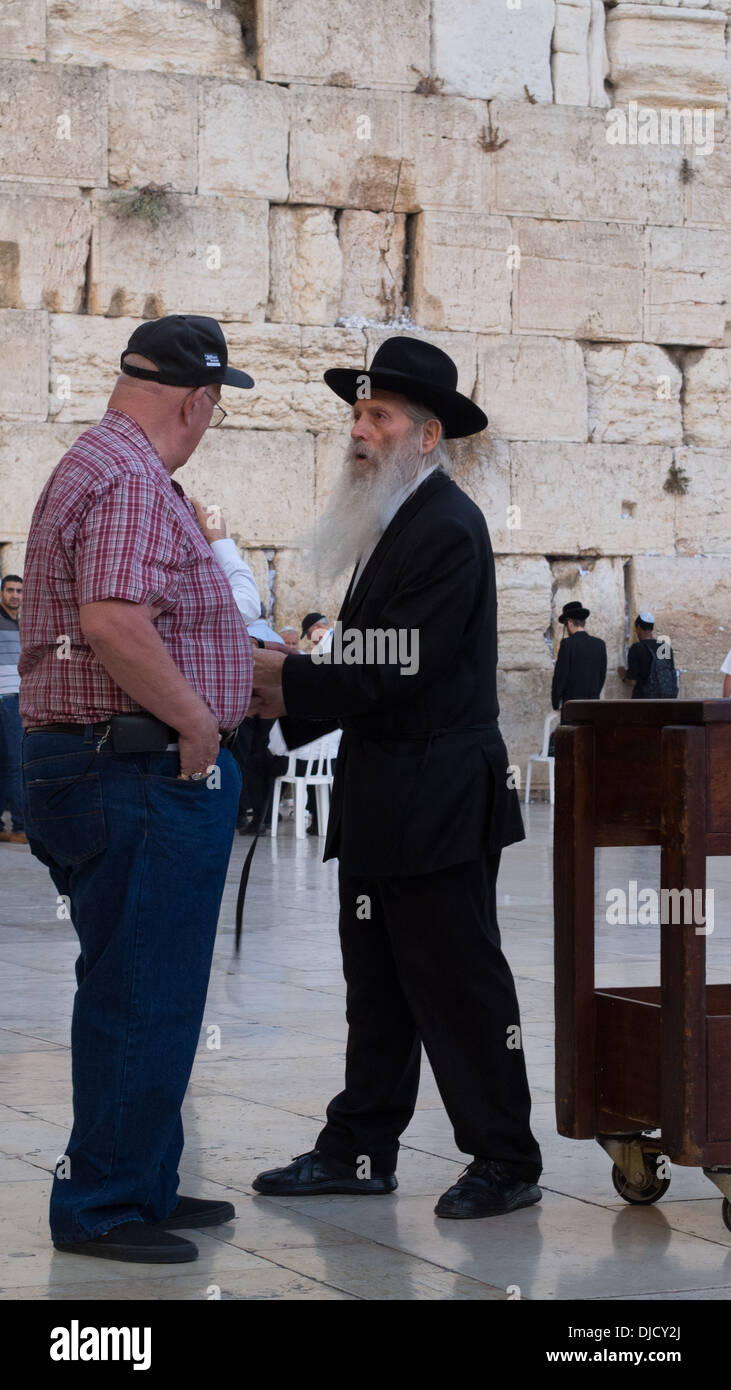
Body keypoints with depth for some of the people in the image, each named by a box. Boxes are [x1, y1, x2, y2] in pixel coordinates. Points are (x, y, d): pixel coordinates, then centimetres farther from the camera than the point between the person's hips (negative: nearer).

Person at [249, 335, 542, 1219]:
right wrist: (291, 696, 3)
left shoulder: (448, 529, -16)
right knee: (377, 988, 13)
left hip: (435, 805, -10)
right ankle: (359, 1152, 20)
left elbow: (395, 673, -21)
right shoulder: (396, 524, 16)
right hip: (384, 804, 10)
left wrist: (283, 679, -15)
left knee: (459, 982, -2)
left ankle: (505, 1162, 8)